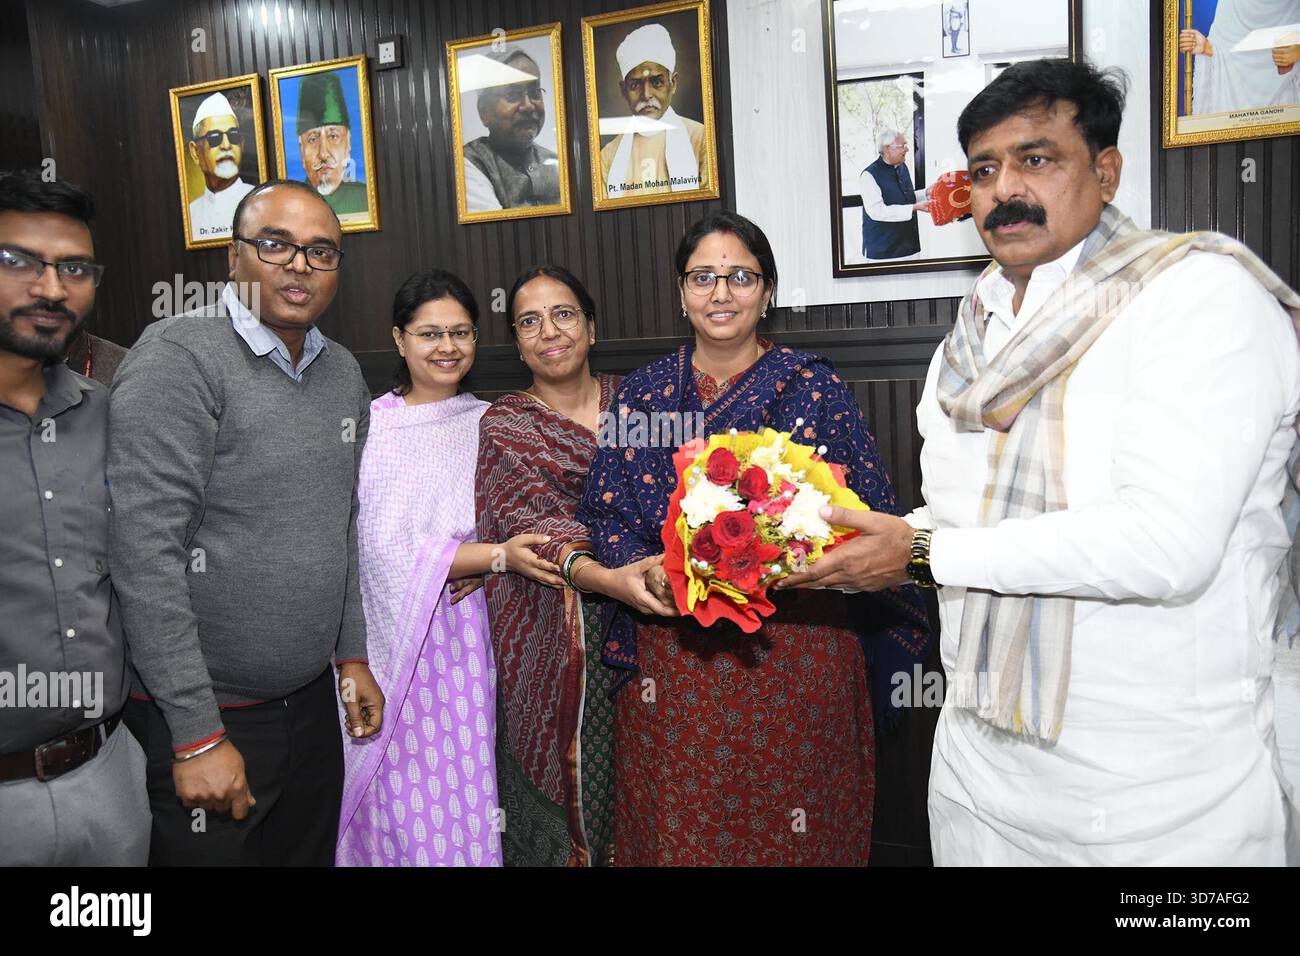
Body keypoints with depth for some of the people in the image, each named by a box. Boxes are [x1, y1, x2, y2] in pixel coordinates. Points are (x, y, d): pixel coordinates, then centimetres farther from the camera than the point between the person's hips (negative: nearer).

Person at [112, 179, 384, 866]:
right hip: (203, 713, -6)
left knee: (312, 852, 20)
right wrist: (198, 734, -19)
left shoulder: (342, 372, 7)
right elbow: (145, 553, -20)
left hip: (313, 700, 7)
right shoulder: (178, 358, -16)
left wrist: (352, 655, 14)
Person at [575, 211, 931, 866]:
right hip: (671, 660, 2)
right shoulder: (642, 393, 7)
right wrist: (648, 569, -15)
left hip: (795, 656, -1)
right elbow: (604, 512, 4)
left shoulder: (815, 387, 0)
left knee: (790, 833, 10)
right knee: (676, 831, 13)